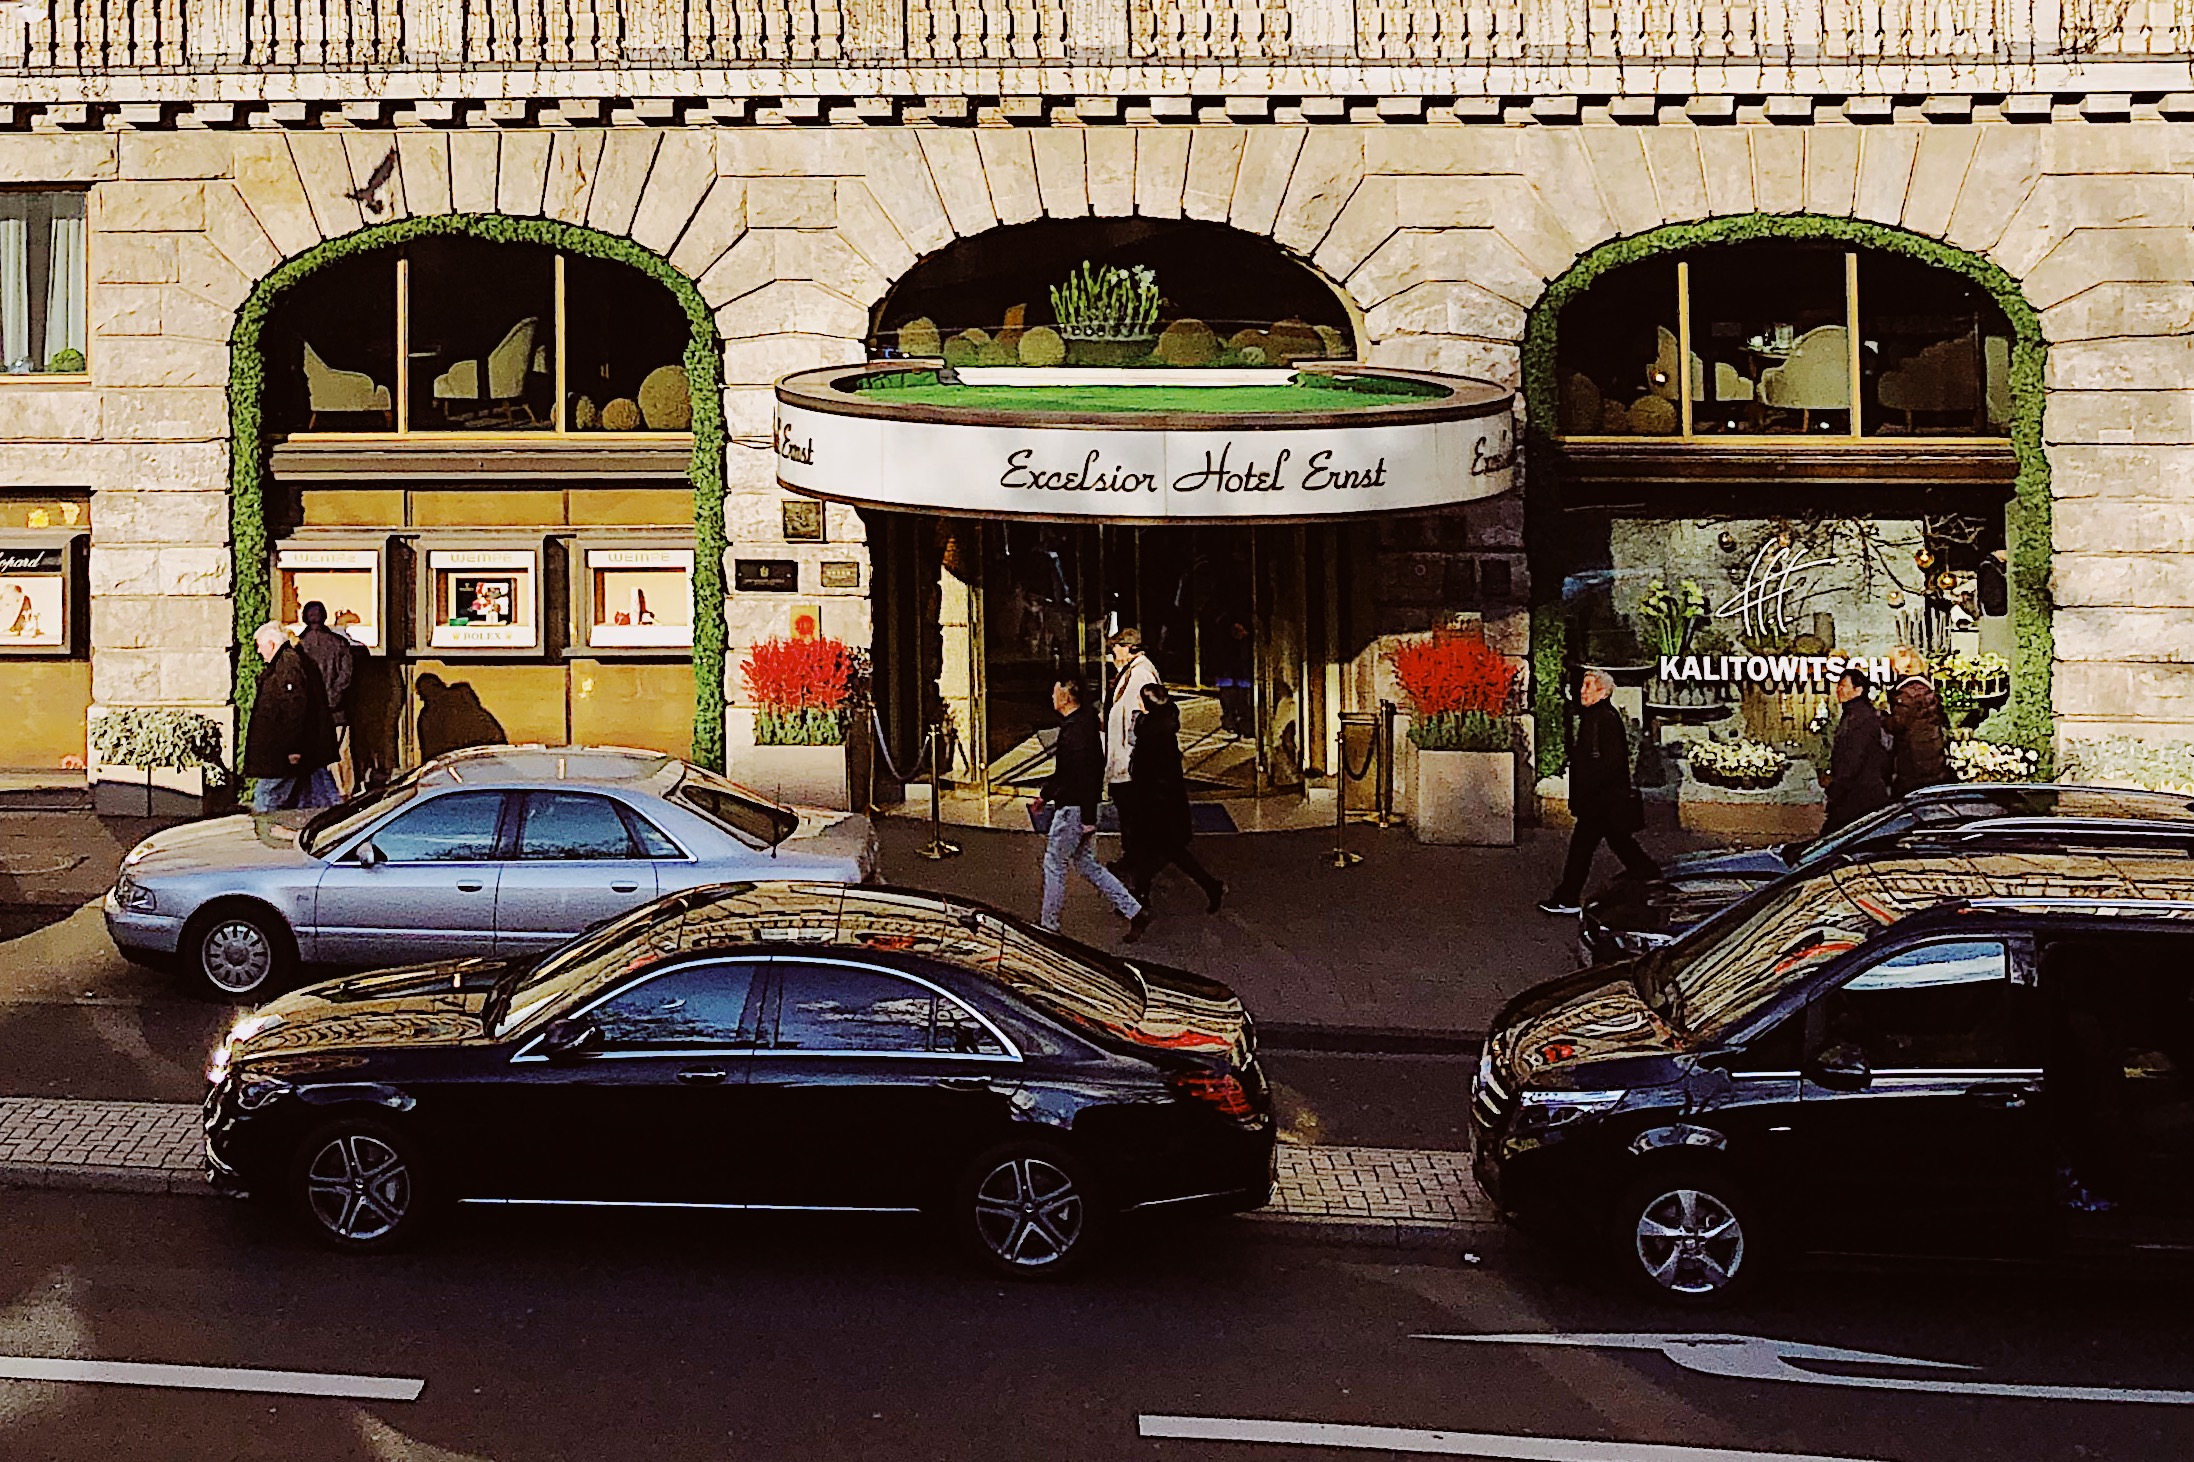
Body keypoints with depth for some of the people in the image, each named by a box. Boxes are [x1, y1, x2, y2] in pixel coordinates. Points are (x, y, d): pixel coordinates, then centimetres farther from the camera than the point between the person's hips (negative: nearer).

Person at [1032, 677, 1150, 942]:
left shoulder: (1077, 730, -22)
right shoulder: (1072, 724, 11)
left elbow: (1086, 777, -24)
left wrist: (1089, 820, -23)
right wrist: (1044, 795, 31)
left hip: (1073, 809, -10)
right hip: (1070, 806, 10)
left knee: (1054, 862, 5)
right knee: (1085, 863, 14)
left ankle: (1048, 925, 18)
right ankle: (1134, 911, 11)